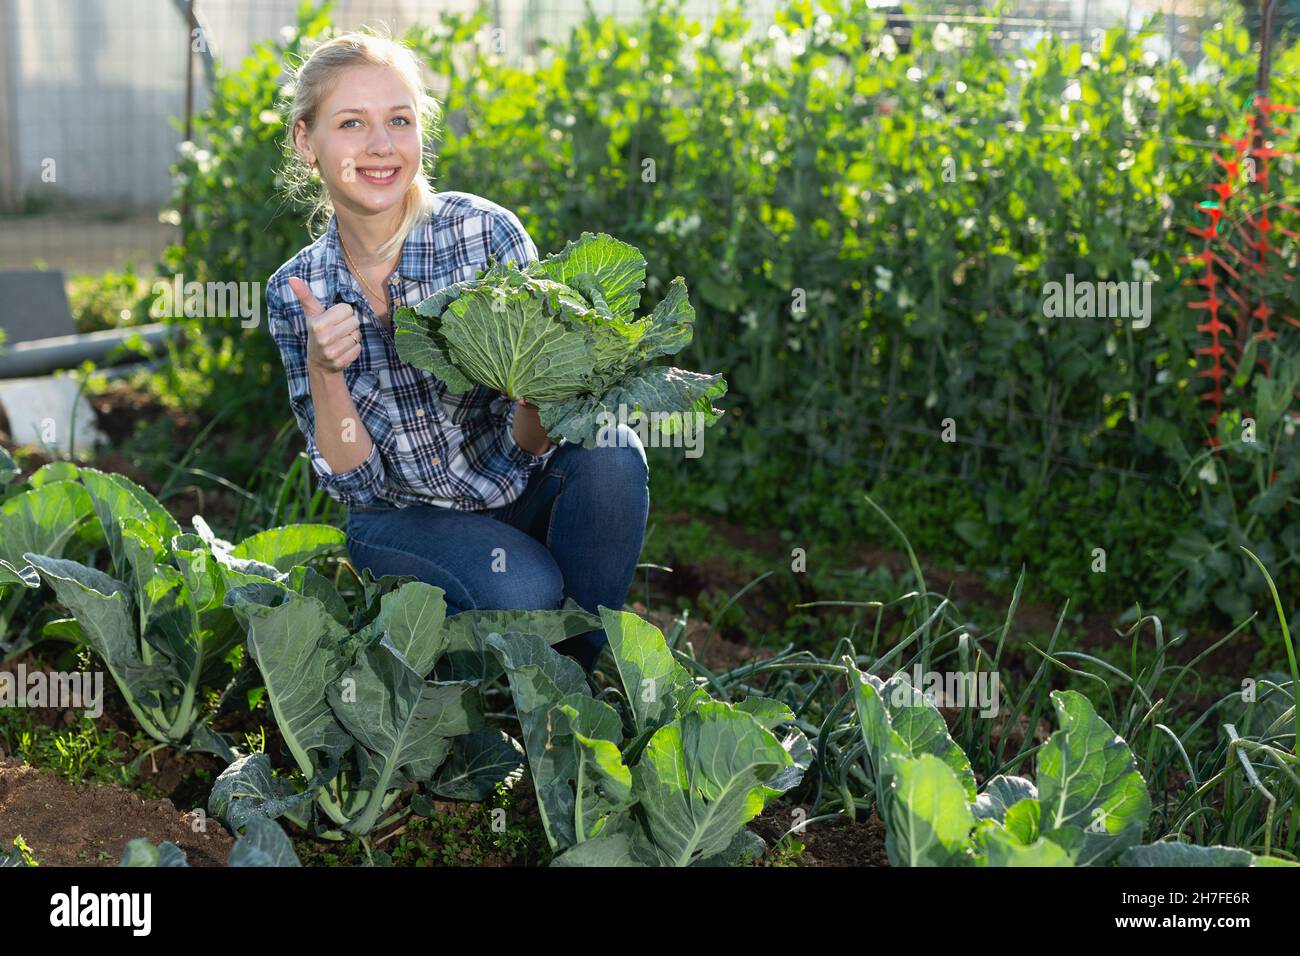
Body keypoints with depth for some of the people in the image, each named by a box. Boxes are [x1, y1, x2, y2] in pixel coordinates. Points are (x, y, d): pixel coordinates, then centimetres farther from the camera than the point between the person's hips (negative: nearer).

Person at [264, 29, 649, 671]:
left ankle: (577, 670, -9)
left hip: (522, 496, 1)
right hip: (407, 520, -1)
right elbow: (354, 481, -9)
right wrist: (323, 372, -25)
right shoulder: (295, 294, -8)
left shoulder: (485, 231, -16)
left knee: (608, 451, -30)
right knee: (522, 589, -31)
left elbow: (528, 448, -13)